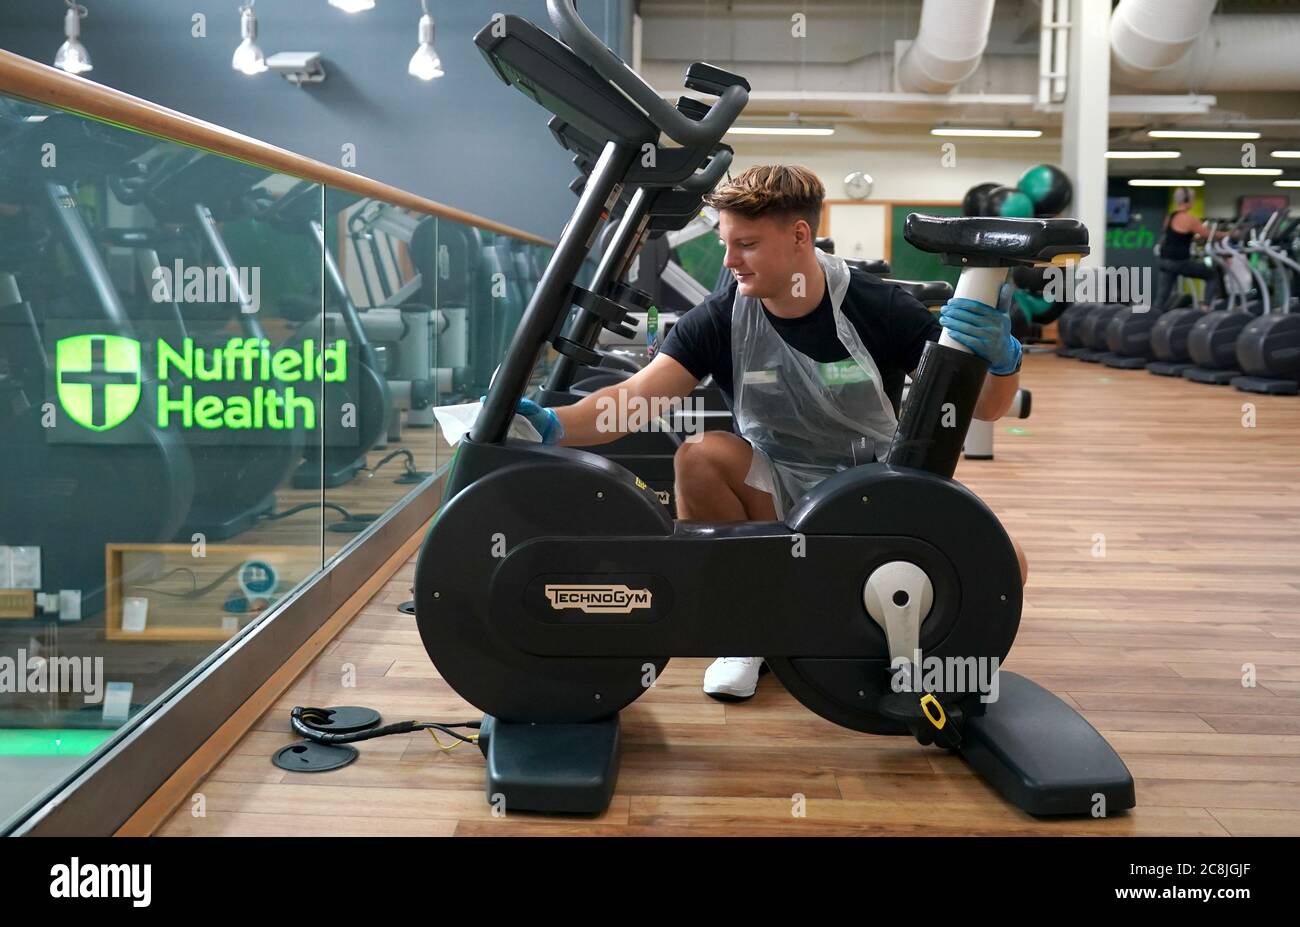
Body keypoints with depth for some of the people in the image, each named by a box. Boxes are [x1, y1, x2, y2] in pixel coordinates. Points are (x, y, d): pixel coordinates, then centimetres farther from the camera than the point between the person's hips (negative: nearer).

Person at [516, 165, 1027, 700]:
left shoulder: (879, 310, -16)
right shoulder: (719, 320, -13)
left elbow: (984, 407, -13)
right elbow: (635, 398, -23)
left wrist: (1002, 360, -36)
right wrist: (554, 424, -42)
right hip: (778, 494, 1)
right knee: (699, 457, -30)